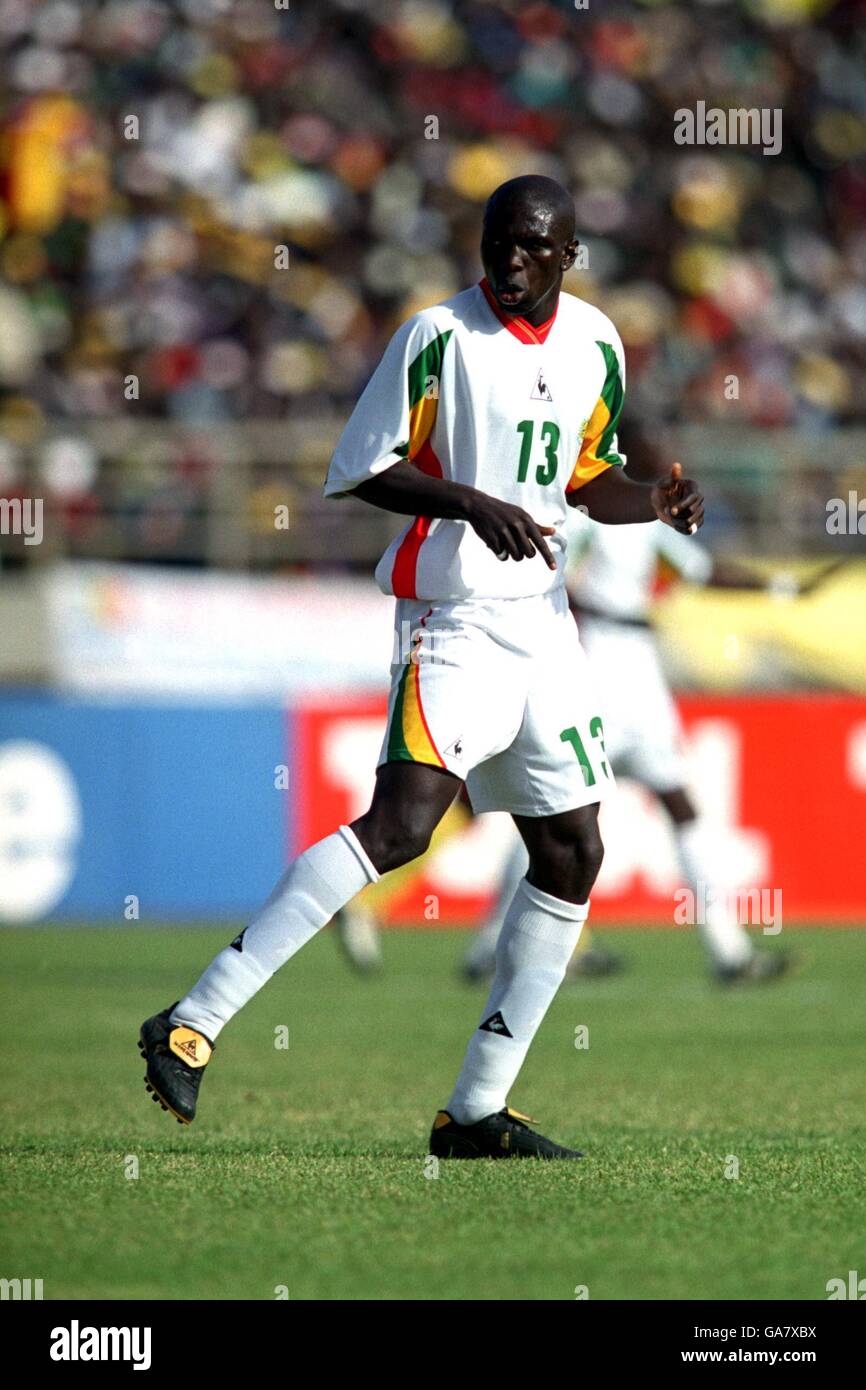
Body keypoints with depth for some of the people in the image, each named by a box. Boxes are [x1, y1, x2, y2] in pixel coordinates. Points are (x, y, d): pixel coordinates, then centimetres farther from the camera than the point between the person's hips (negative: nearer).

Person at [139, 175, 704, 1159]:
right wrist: (473, 505, -23)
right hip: (453, 616, -8)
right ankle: (193, 1025, -26)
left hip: (541, 620, 8)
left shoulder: (594, 345, 11)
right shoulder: (438, 336, -9)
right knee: (401, 824, -24)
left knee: (572, 856, 6)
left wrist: (656, 501, 3)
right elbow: (359, 469, -9)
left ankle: (475, 1113, 13)